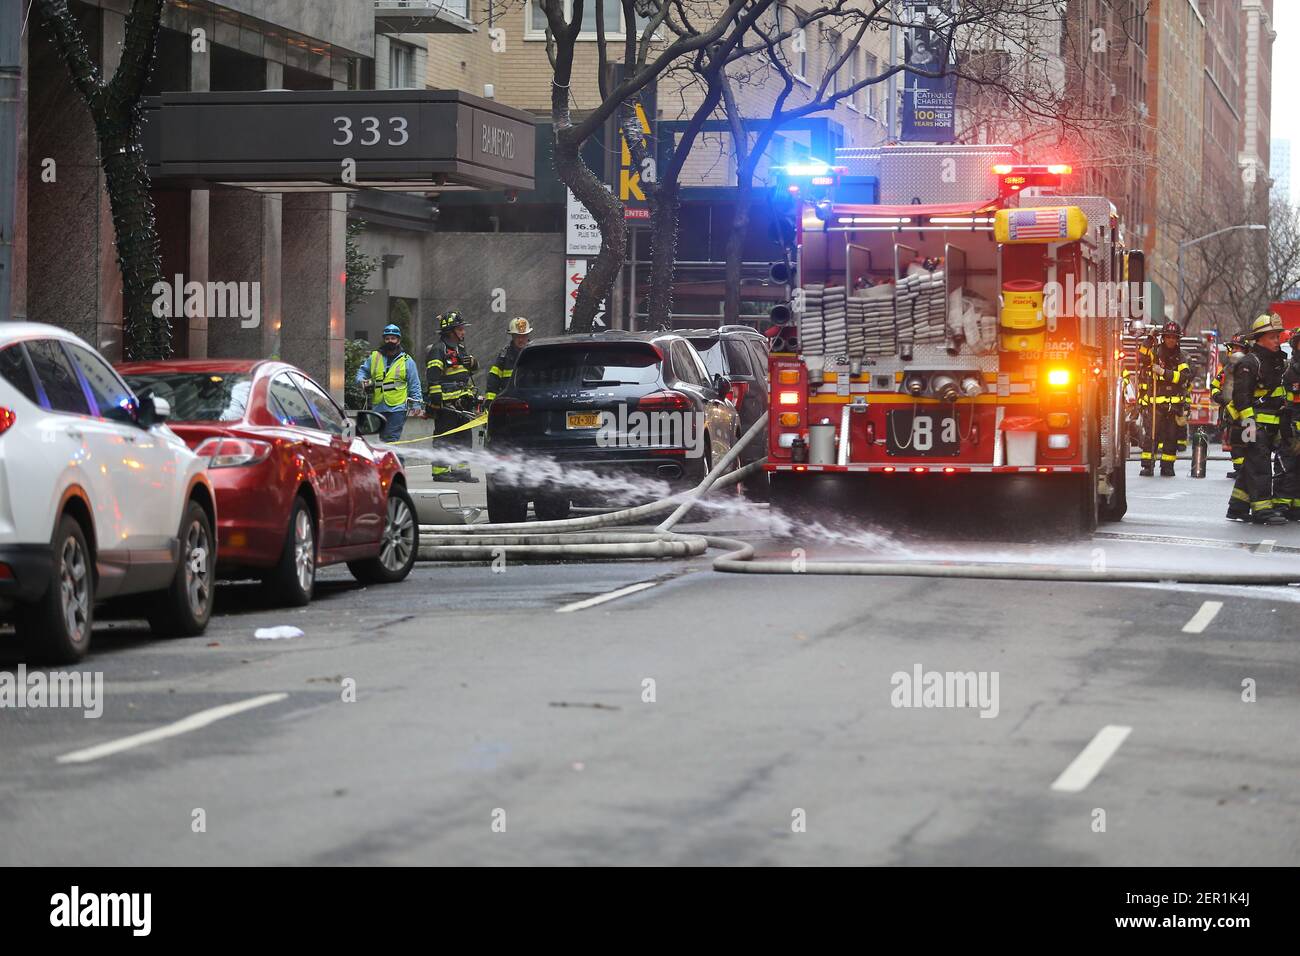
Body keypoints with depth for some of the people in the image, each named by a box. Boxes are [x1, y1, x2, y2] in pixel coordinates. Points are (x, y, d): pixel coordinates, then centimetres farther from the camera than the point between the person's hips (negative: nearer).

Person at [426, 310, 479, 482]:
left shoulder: (461, 348, 20)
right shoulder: (439, 349, -9)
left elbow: (474, 367, 27)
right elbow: (433, 376, -16)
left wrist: (471, 361, 2)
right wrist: (437, 397, -24)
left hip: (462, 402, 9)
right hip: (446, 403, -9)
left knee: (465, 437, 11)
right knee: (444, 437, -7)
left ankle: (461, 469, 17)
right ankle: (440, 471, -4)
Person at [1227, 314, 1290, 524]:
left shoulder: (1277, 362, 17)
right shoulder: (1249, 363, -12)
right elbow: (1241, 395, -17)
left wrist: (1280, 427, 24)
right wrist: (1248, 421, -23)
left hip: (1270, 425, 9)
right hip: (1256, 423, -9)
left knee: (1252, 466, 12)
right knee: (1259, 465, -10)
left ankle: (1237, 507, 17)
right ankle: (1262, 509, -12)